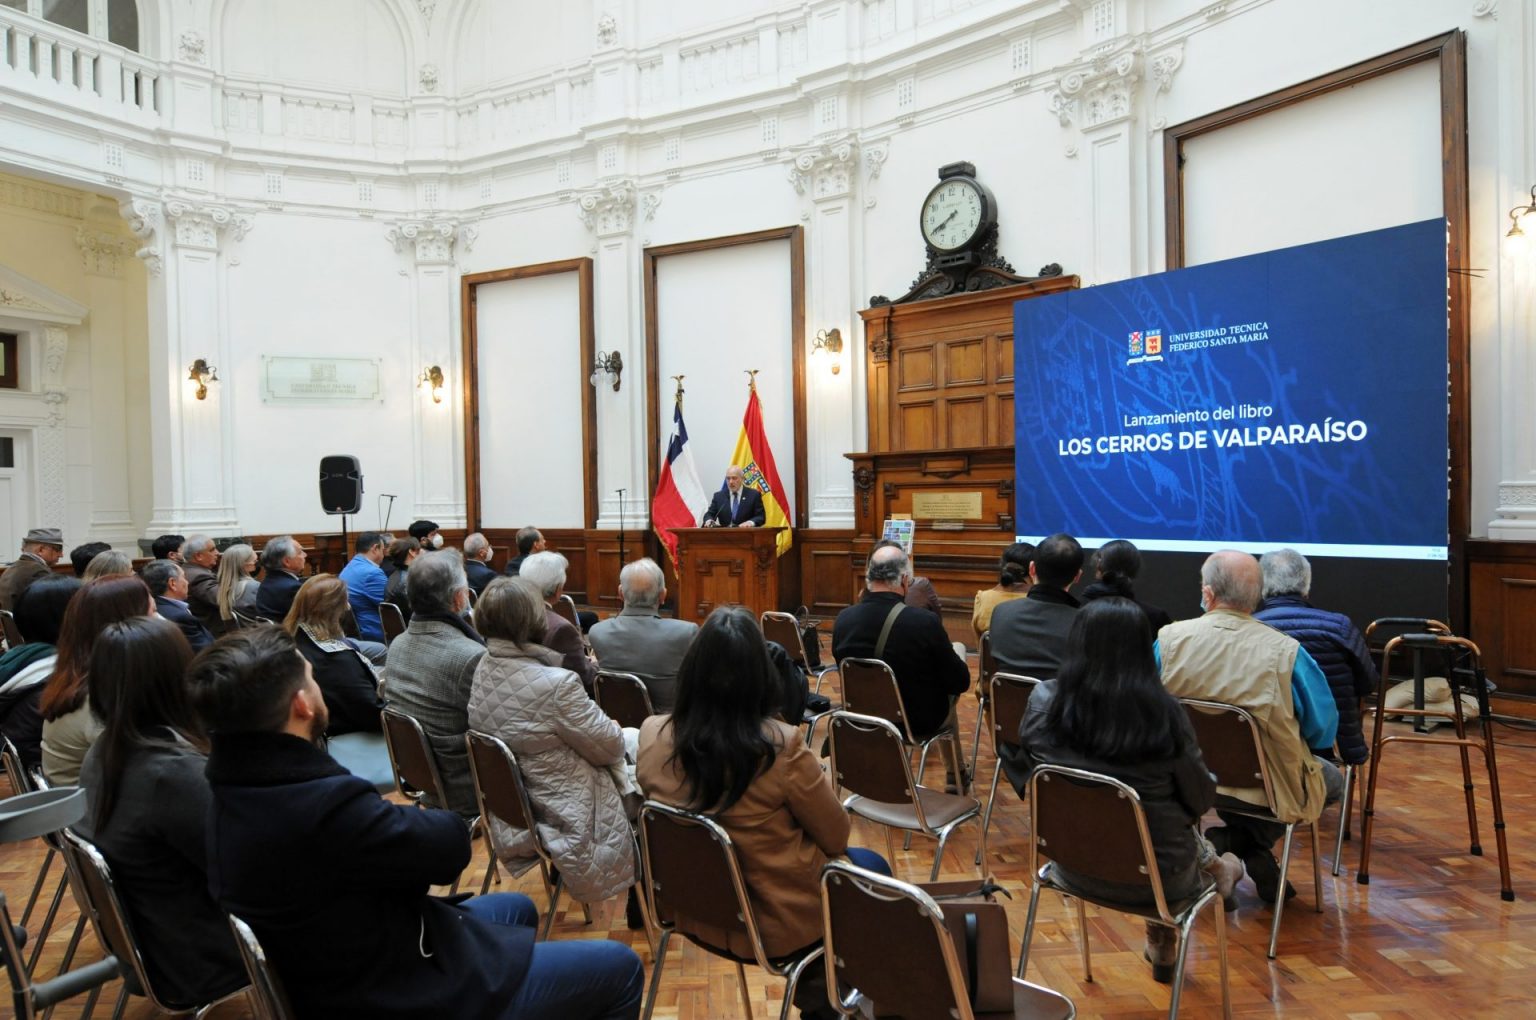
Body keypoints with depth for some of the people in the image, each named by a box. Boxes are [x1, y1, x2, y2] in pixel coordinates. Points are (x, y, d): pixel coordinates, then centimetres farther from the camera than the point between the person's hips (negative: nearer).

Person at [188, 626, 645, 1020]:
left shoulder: (235, 791, -4)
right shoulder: (321, 804, -37)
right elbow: (449, 845, -21)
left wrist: (398, 822, -12)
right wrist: (418, 820, -3)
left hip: (351, 974, 10)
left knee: (517, 908, 31)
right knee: (620, 968, 2)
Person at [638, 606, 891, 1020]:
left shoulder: (652, 737, -15)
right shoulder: (781, 746, -29)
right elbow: (836, 838, -14)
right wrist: (818, 776, 3)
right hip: (774, 920, -5)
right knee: (872, 867, 24)